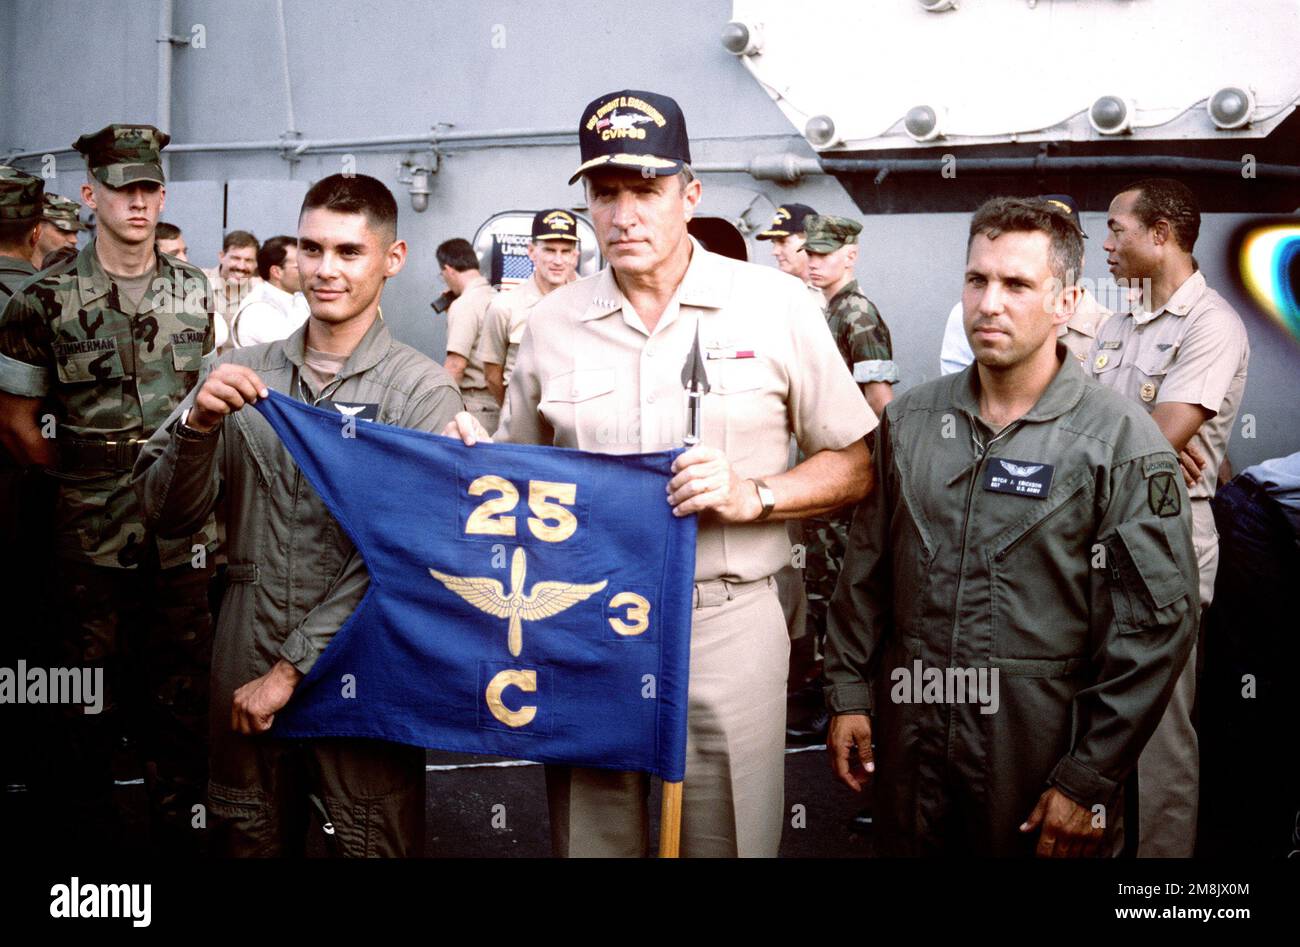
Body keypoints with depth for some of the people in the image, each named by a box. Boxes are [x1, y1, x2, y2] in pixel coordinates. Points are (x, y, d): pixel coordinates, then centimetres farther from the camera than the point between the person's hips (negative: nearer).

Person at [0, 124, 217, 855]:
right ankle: (91, 829, 24)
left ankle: (181, 823, 24)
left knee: (183, 686, 10)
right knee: (96, 690, 8)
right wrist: (81, 475, -2)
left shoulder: (197, 293, 7)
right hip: (93, 533, -2)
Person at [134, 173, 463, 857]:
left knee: (375, 845, 7)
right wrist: (198, 423, -17)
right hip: (244, 671, 3)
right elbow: (168, 515, 2)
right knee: (246, 841, 15)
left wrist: (293, 666, -14)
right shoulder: (237, 374, 5)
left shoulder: (421, 391, -6)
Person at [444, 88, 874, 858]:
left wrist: (751, 496, -16)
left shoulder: (776, 304, -1)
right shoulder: (552, 323, 7)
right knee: (588, 836, 12)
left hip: (726, 621, -2)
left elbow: (854, 468, 0)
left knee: (727, 837, 7)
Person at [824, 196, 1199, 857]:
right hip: (910, 745, 4)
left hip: (1043, 752, -4)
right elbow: (866, 567, 11)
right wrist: (849, 694, 7)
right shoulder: (910, 419, 5)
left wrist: (1089, 780, -13)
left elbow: (1154, 627, -12)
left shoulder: (1124, 443, -10)